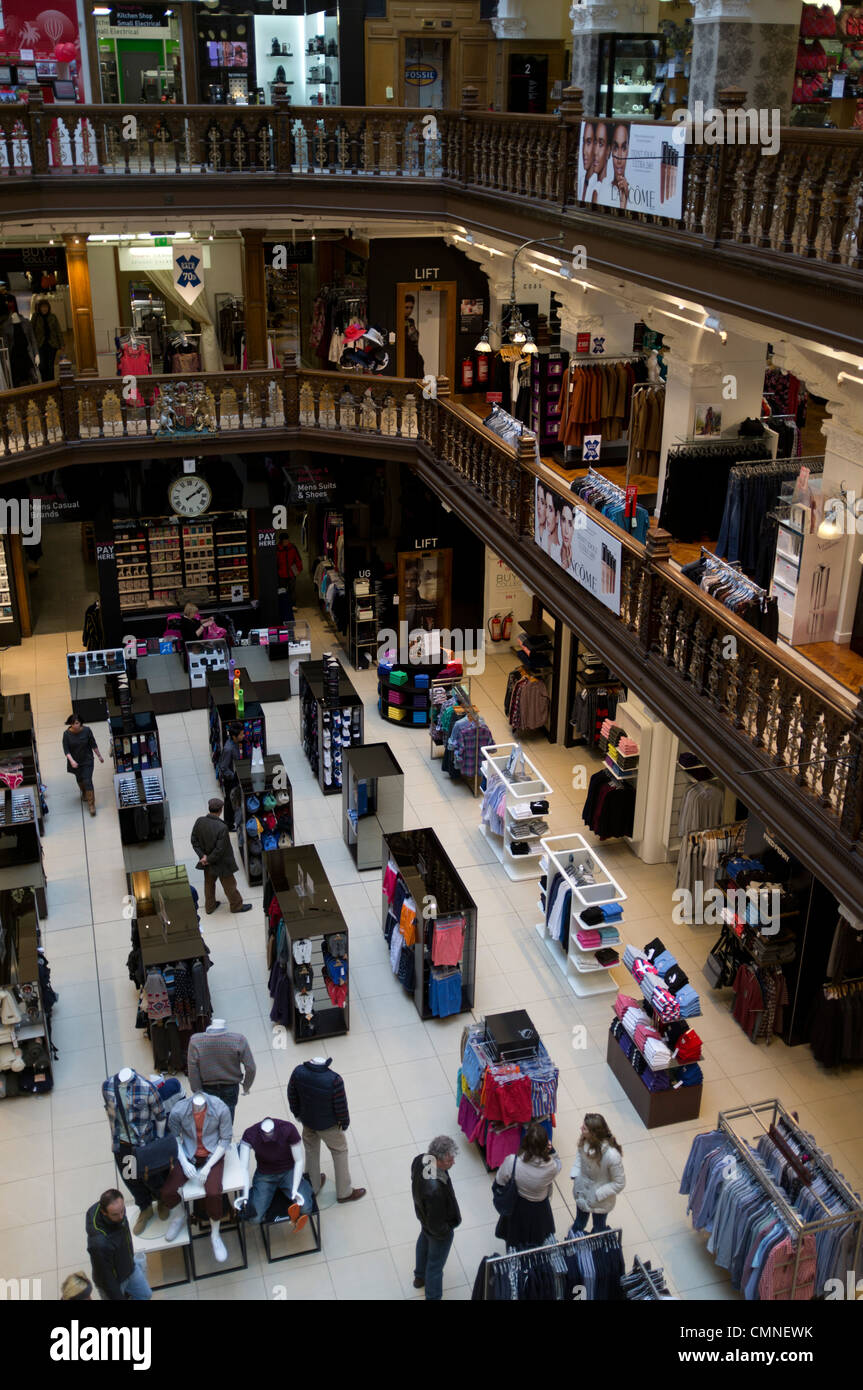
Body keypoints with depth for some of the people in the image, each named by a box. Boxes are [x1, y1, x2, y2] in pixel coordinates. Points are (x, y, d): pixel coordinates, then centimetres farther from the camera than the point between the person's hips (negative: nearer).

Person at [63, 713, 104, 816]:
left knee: (87, 781, -8)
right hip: (75, 762, 2)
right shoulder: (67, 734, -16)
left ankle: (91, 804, 0)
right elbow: (66, 750, -14)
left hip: (87, 761, -2)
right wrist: (71, 760, -29)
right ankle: (84, 793, 54)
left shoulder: (86, 730, -16)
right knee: (79, 779, 22)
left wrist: (99, 756, 4)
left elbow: (93, 744, -4)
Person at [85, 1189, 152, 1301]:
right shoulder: (99, 1242, -44)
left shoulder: (117, 1207, -23)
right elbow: (105, 1276, -28)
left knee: (145, 1295, 23)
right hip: (114, 1281, -6)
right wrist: (118, 1298, -17)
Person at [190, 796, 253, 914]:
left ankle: (209, 906, 45)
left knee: (209, 883, 27)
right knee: (229, 885, 18)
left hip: (207, 863, 6)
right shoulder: (222, 828, -34)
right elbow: (220, 849, -28)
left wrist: (202, 855, -6)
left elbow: (194, 840, -5)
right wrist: (209, 859, -13)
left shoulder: (199, 822, -16)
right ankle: (236, 905, 38)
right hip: (221, 864, -6)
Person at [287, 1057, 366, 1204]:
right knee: (340, 1152, 20)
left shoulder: (298, 1072, -24)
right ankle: (344, 1192, 35)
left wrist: (297, 1113, 14)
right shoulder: (334, 1081, -36)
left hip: (307, 1120, 4)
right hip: (328, 1125, -4)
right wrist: (344, 1123, 0)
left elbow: (292, 1095, -6)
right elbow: (341, 1106, -21)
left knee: (311, 1151, 27)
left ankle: (312, 1188, 47)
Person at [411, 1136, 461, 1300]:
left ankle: (420, 1276, 63)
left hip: (423, 1214, 8)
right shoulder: (435, 1190, -49)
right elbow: (436, 1225, -32)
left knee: (424, 1241, 35)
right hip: (437, 1231, -8)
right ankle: (433, 1297, 44)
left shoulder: (420, 1160, -27)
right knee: (435, 1264, 19)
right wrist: (445, 1232, -9)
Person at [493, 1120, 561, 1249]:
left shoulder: (511, 1162, -36)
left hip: (516, 1209, 0)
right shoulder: (551, 1166, -34)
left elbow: (500, 1181, -16)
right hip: (539, 1210, 0)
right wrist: (551, 1151, -20)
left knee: (513, 1246, 31)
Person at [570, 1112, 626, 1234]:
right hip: (582, 1192, 5)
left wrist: (598, 1194, -21)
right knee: (579, 1222, 32)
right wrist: (575, 1175, -6)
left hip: (600, 1201, -5)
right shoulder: (585, 1141, -23)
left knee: (598, 1228, 25)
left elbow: (619, 1184, -23)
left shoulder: (612, 1155, -39)